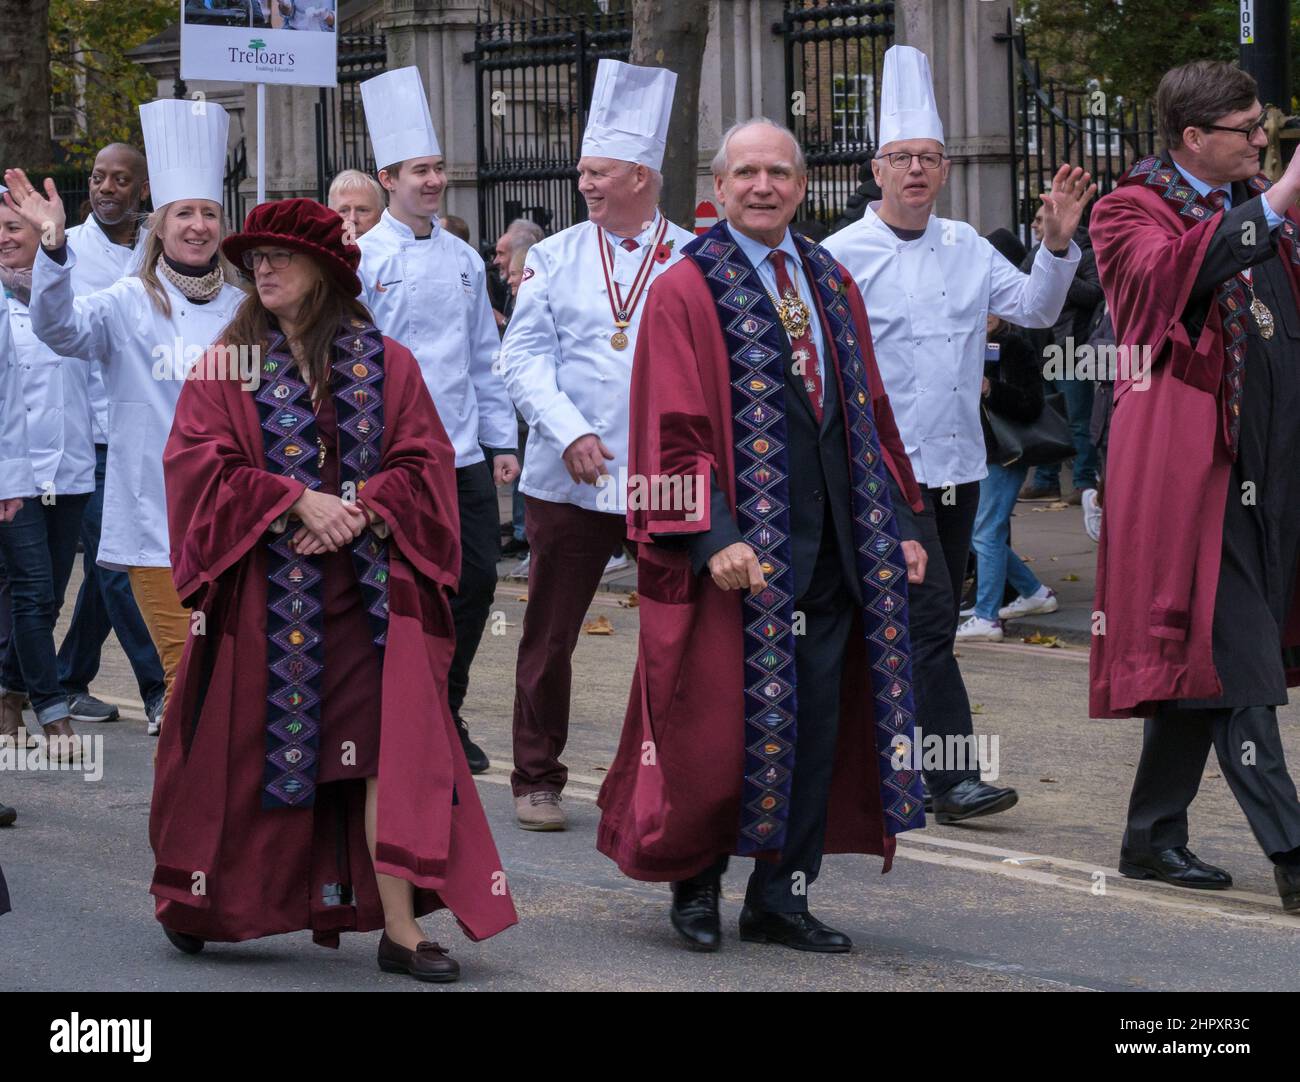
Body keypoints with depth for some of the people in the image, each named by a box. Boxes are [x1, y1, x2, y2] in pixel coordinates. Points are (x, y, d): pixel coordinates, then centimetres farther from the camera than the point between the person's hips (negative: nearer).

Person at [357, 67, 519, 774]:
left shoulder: (463, 260, 12)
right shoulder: (361, 259, -5)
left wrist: (501, 442, 12)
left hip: (463, 453, 5)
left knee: (475, 579, 5)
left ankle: (445, 716, 20)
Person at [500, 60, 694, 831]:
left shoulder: (696, 263, 3)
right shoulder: (556, 257, 6)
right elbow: (523, 356, 1)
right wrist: (571, 433, -12)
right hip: (568, 479, 1)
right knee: (550, 637, 5)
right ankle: (537, 780, 17)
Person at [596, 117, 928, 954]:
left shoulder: (832, 286, 14)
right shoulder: (686, 292, -4)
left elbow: (871, 412, 16)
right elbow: (674, 428, -10)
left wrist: (899, 522, 8)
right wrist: (711, 535, -20)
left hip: (835, 545, 6)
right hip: (742, 549, -5)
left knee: (818, 723, 6)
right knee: (721, 727, -1)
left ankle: (781, 899, 14)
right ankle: (696, 885, 17)